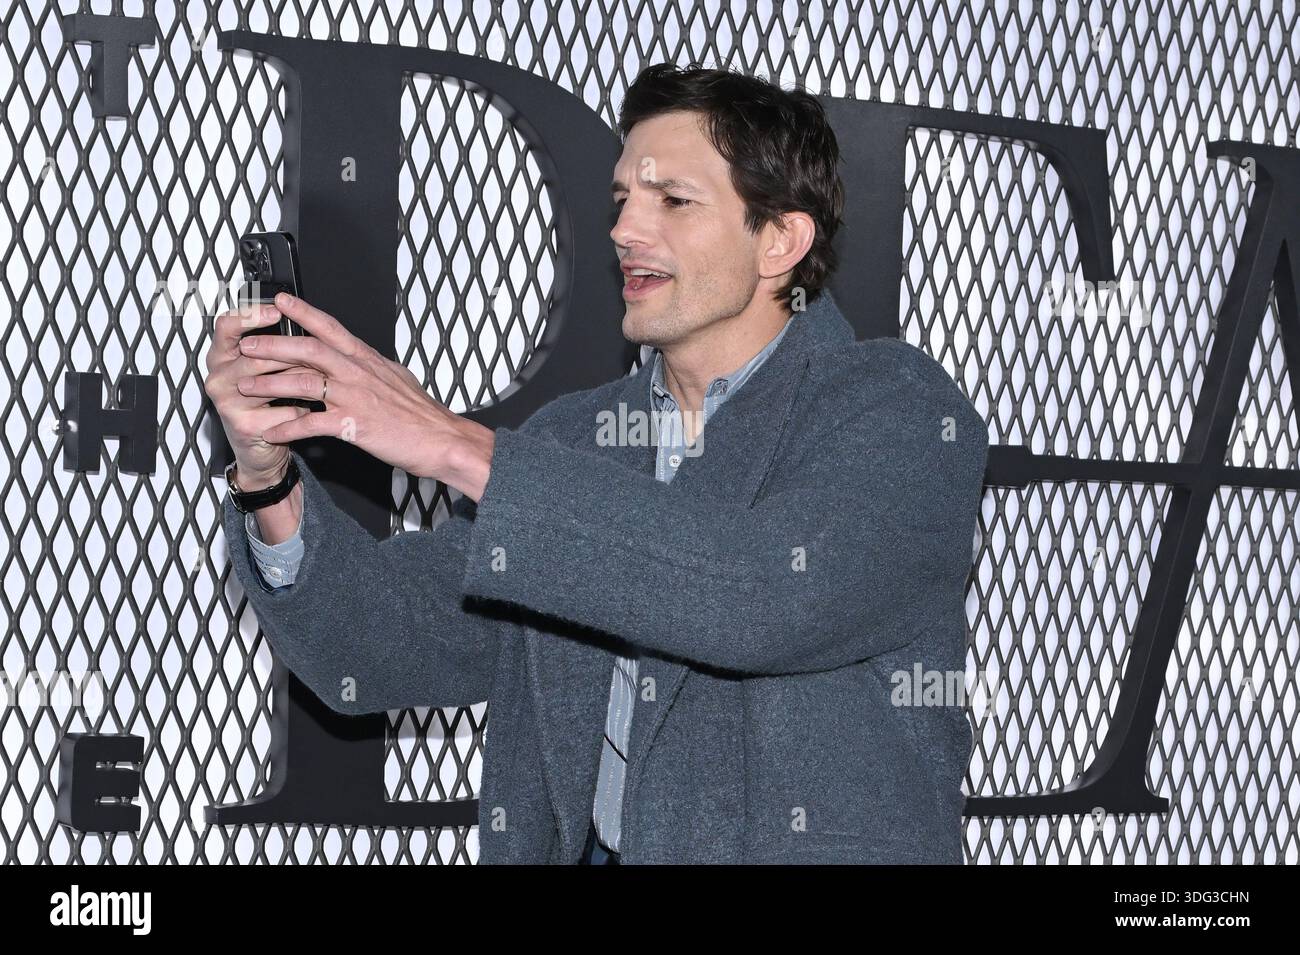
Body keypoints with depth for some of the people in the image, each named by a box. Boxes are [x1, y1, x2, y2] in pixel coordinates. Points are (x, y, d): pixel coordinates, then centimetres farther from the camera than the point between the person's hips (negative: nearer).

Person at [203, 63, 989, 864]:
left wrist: (464, 451, -21)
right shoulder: (571, 439, 11)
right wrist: (270, 479, -10)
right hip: (583, 846, 3)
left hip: (811, 846, -3)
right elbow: (383, 656, 6)